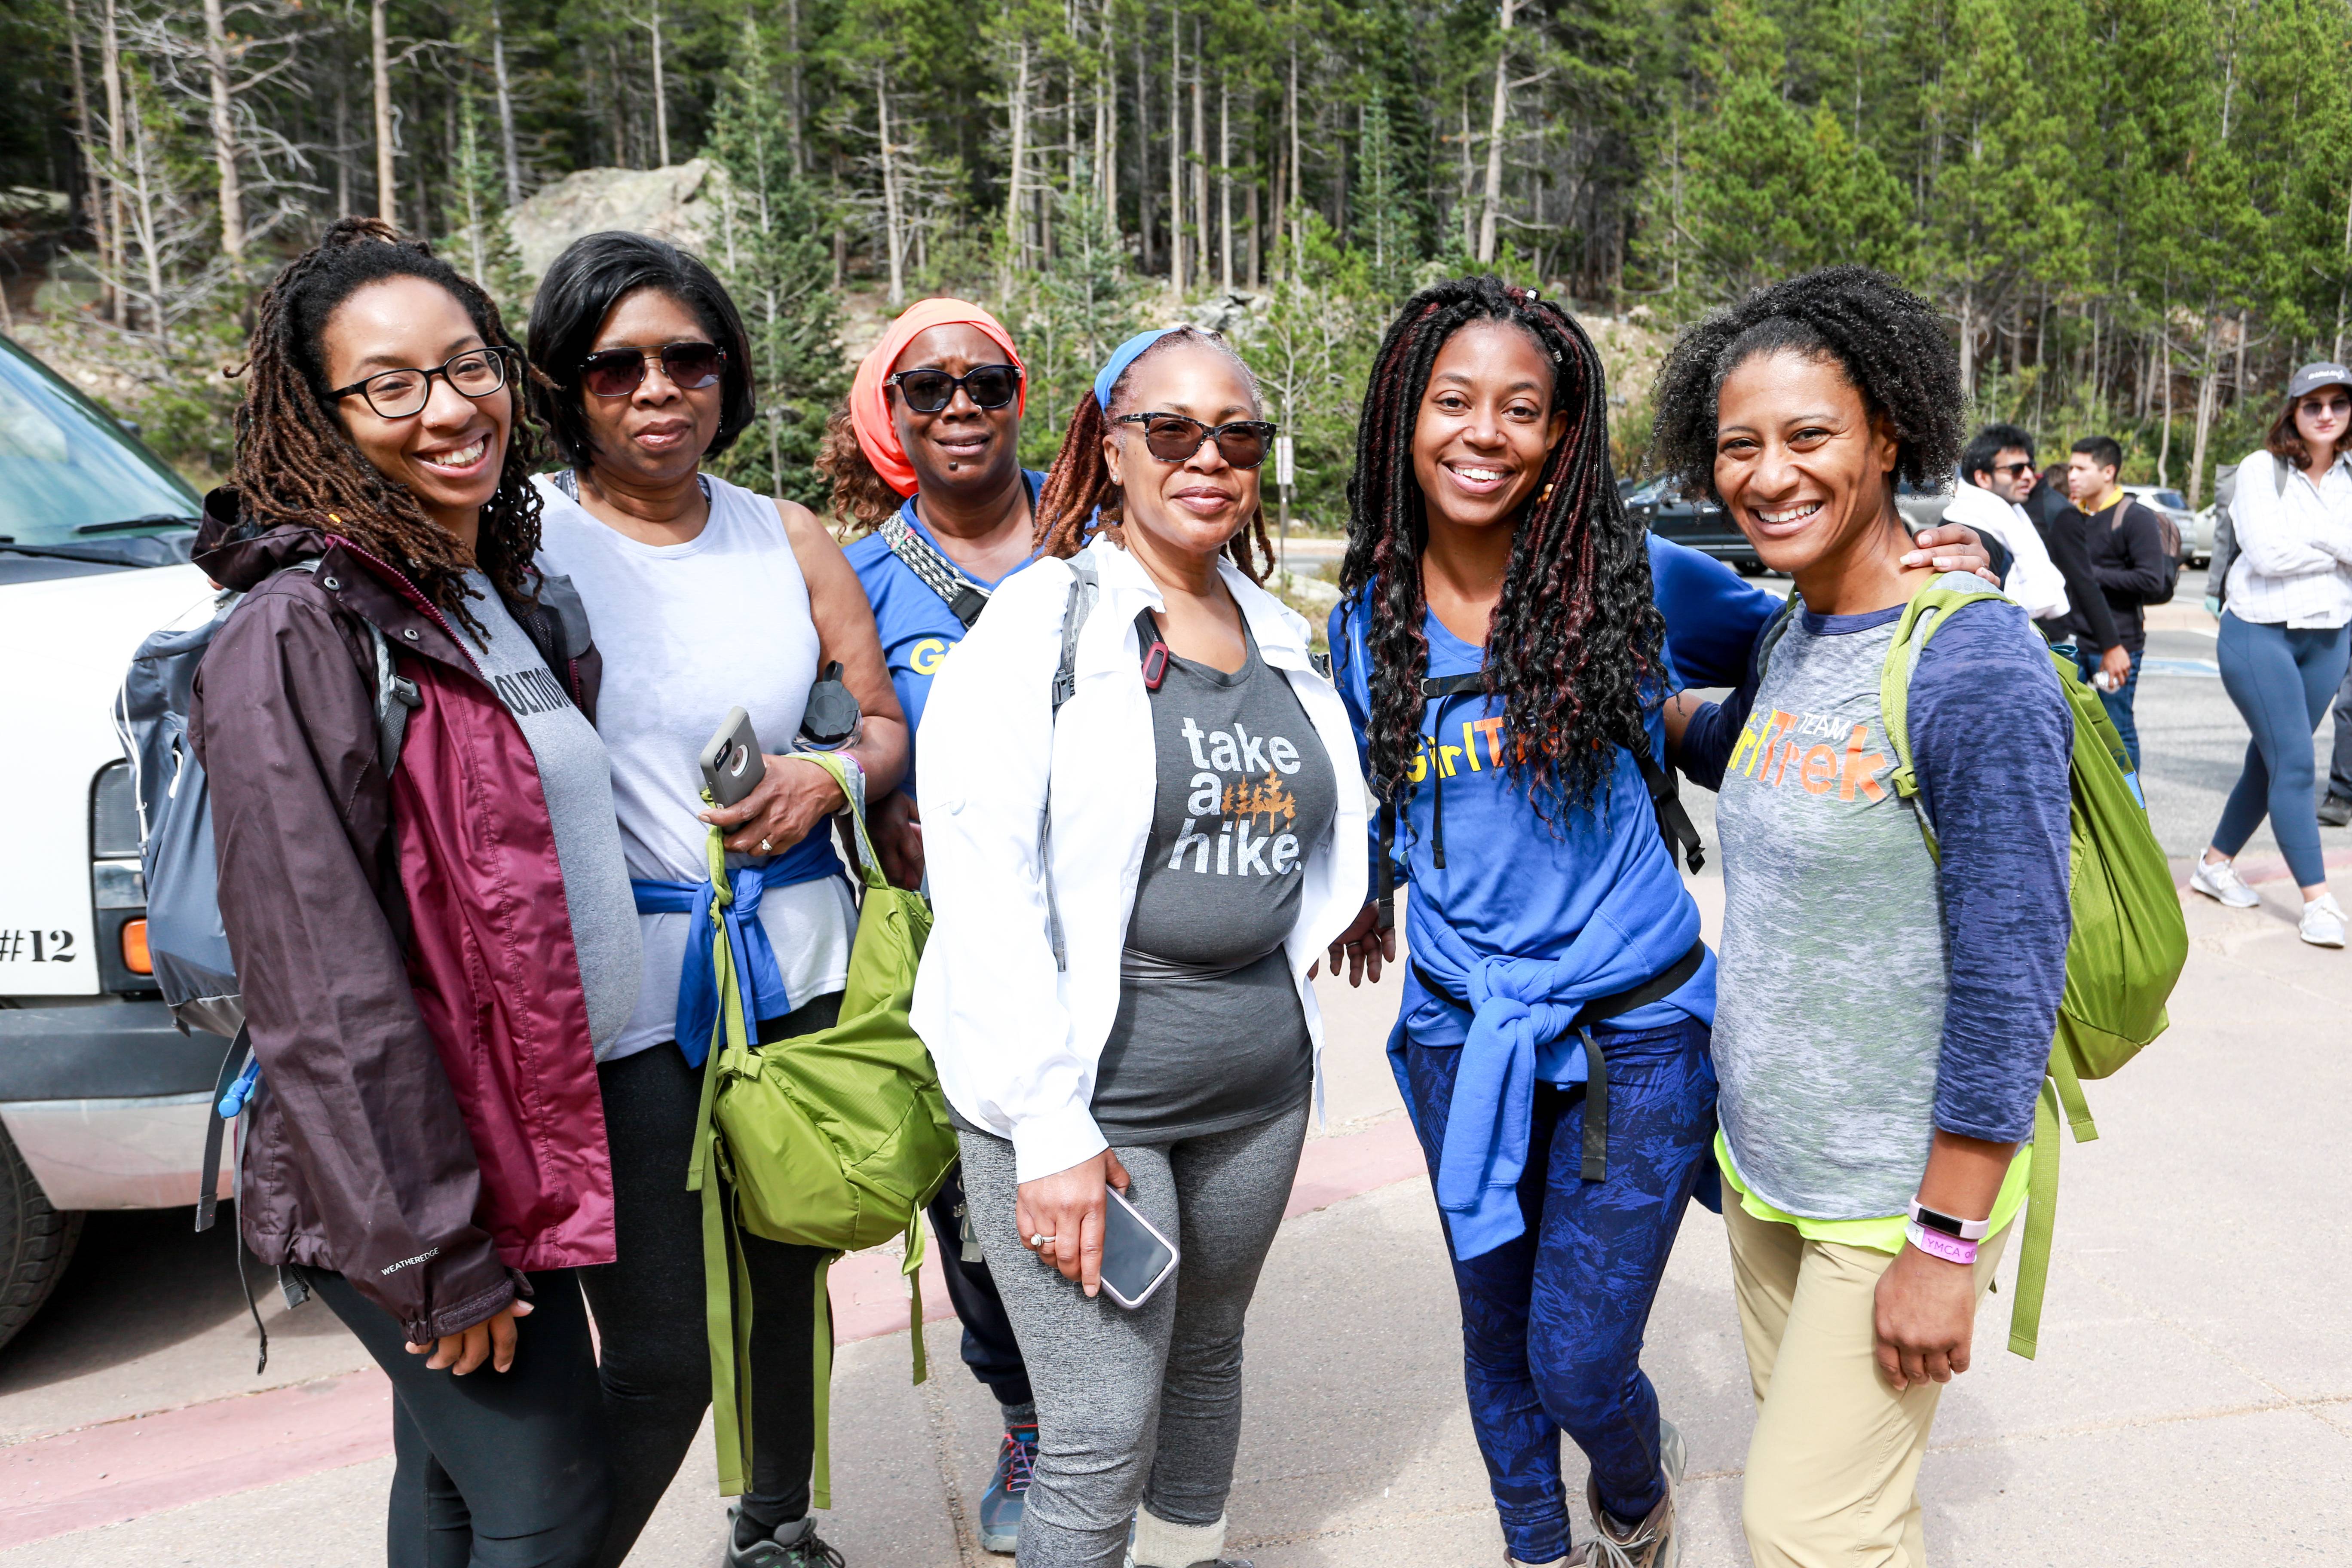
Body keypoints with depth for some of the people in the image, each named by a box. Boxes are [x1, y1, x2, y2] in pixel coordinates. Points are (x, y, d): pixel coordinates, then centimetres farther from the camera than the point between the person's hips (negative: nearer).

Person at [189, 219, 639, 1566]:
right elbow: (323, 991, -21)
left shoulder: (518, 597, 9)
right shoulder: (302, 635, -19)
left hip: (536, 1131, 8)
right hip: (410, 1167, -8)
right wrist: (434, 1258, -18)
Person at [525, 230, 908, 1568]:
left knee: (785, 1277, 18)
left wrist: (826, 780, -7)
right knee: (661, 1359, -4)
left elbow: (886, 725, 14)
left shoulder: (790, 539, 9)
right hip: (622, 983, -4)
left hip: (796, 960, 5)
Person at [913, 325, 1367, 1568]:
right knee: (1102, 1436, -2)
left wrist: (1276, 991, 14)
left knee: (1207, 1352, 23)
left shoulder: (1278, 635, 9)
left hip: (1259, 1078, 6)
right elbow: (980, 881, -17)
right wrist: (1050, 1128, -19)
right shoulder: (1042, 619, -10)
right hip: (1081, 1082, -6)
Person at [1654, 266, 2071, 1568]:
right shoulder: (1788, 634, 2)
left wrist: (1944, 1250, -19)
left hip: (1901, 1188, -7)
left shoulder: (1978, 668, -22)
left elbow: (2010, 984, -21)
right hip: (1763, 1156, 8)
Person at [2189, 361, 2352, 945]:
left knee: (2270, 760, 11)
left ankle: (2216, 864, 26)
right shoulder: (2262, 469, -7)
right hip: (2260, 631, -5)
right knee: (2294, 763, -9)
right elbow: (2266, 553, -17)